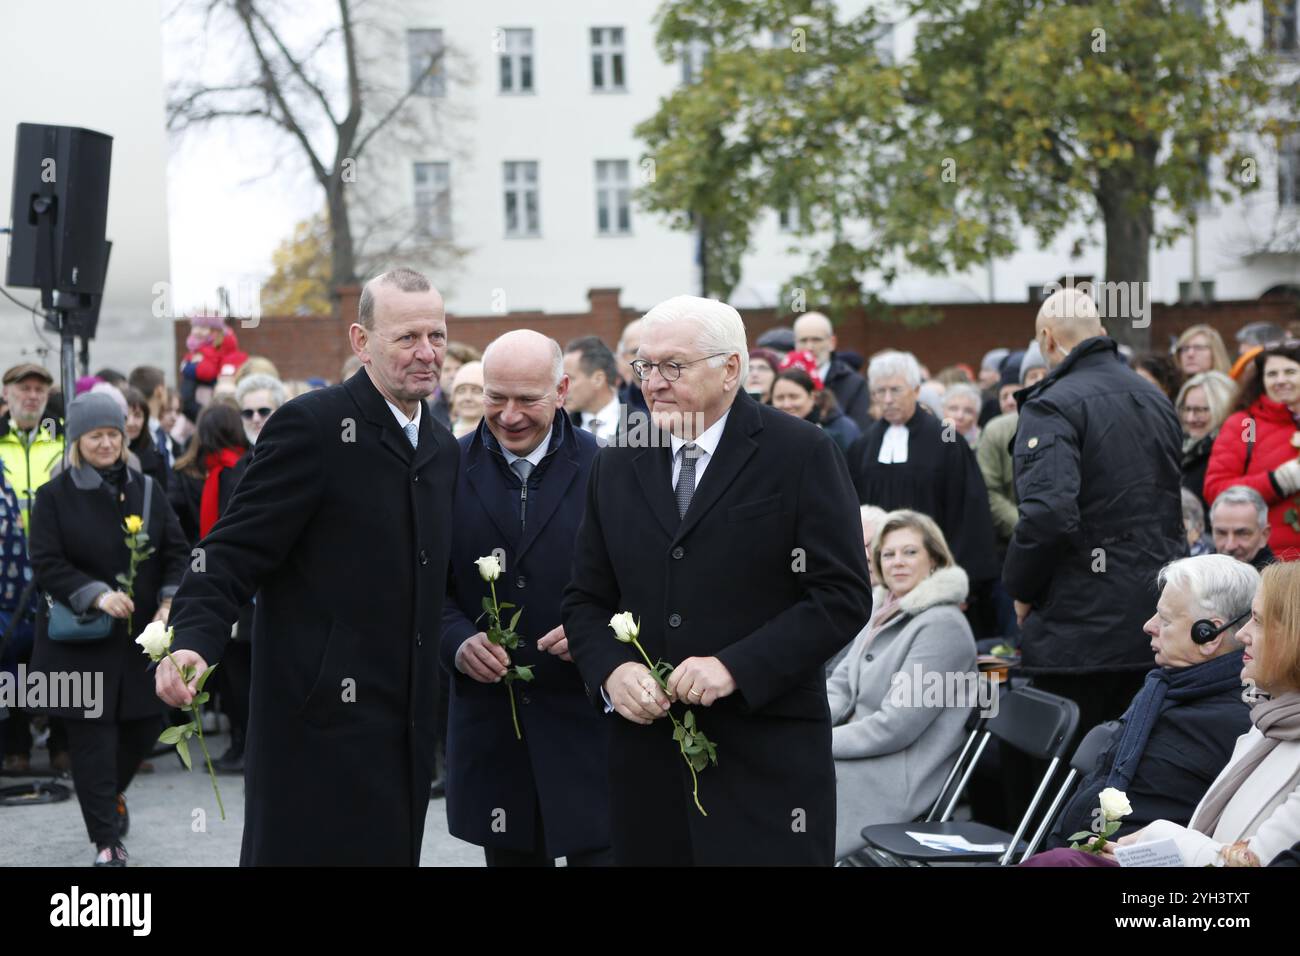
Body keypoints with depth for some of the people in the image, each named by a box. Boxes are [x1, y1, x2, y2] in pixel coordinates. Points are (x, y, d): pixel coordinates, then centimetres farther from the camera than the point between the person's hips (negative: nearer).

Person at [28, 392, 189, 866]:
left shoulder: (146, 490, 7)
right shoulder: (54, 496, -3)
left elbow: (176, 552, 6)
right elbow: (47, 564, -9)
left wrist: (170, 601, -10)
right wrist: (96, 594, -22)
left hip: (143, 635, 3)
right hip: (81, 639, -3)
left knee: (145, 724, 8)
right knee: (92, 738, -3)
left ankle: (112, 793, 39)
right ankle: (106, 841, 3)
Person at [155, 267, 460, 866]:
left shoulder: (443, 449, 14)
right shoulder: (311, 427, -10)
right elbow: (234, 554, -14)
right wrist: (192, 642, -28)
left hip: (405, 732, 7)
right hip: (321, 722, -7)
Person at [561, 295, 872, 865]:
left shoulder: (801, 455, -3)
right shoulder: (617, 466, 12)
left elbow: (843, 597, -8)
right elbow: (586, 598, 14)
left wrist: (735, 667, -17)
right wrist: (612, 670, -7)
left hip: (767, 759, -4)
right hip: (645, 754, 4)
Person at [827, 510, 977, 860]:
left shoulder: (943, 625, -14)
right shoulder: (884, 615, 14)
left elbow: (896, 725, -20)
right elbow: (840, 687, 15)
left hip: (901, 779, -8)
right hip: (866, 757, 8)